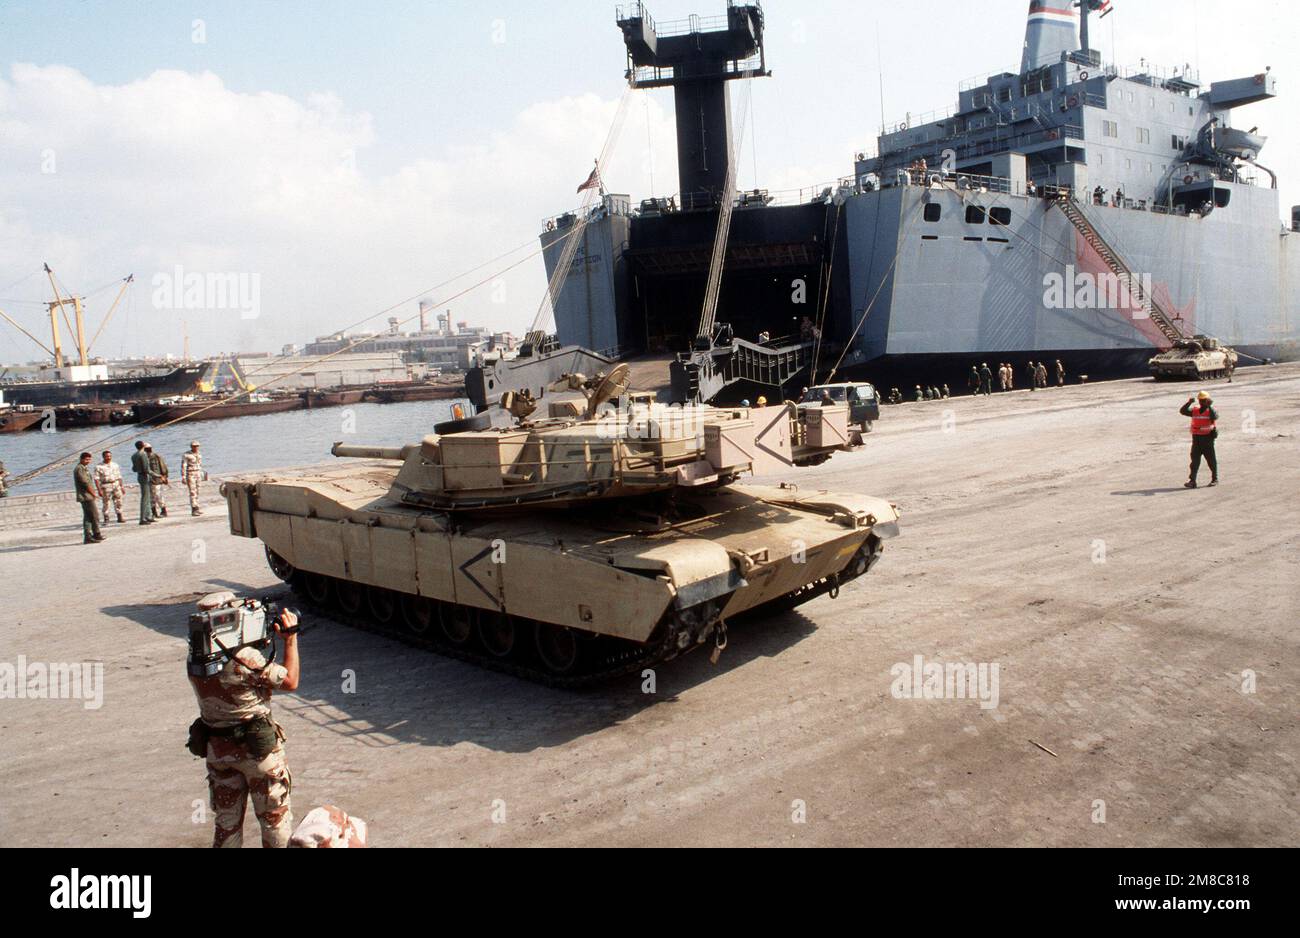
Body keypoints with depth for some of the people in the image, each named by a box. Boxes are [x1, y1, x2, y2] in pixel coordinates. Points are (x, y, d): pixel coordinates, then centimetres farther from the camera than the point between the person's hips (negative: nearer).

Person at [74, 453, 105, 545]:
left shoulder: (85, 468, 19)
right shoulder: (79, 469, -13)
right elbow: (86, 483, -17)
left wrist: (92, 493, 10)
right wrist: (93, 493, -7)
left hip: (87, 497, 10)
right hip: (86, 496, -10)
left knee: (87, 517, 9)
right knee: (95, 516, -6)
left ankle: (88, 537, 10)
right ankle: (97, 535, 0)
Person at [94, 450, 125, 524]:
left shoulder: (115, 465, 13)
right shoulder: (99, 466, -2)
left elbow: (119, 477, 18)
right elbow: (96, 479, -6)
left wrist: (121, 487, 15)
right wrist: (99, 490, -13)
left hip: (116, 485, 4)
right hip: (105, 486, -4)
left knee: (118, 501, 3)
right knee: (105, 503, -1)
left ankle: (120, 517, 9)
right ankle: (106, 519, 6)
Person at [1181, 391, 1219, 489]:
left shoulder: (1211, 410, -3)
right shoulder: (1195, 410, 10)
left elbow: (1214, 417, -25)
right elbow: (1183, 411, -1)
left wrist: (1209, 406, -24)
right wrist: (1189, 403, -13)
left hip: (1208, 438, -4)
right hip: (1196, 438, 4)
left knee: (1211, 460, 6)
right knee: (1195, 460, 1)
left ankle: (1215, 479, 19)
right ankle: (1192, 481, 0)